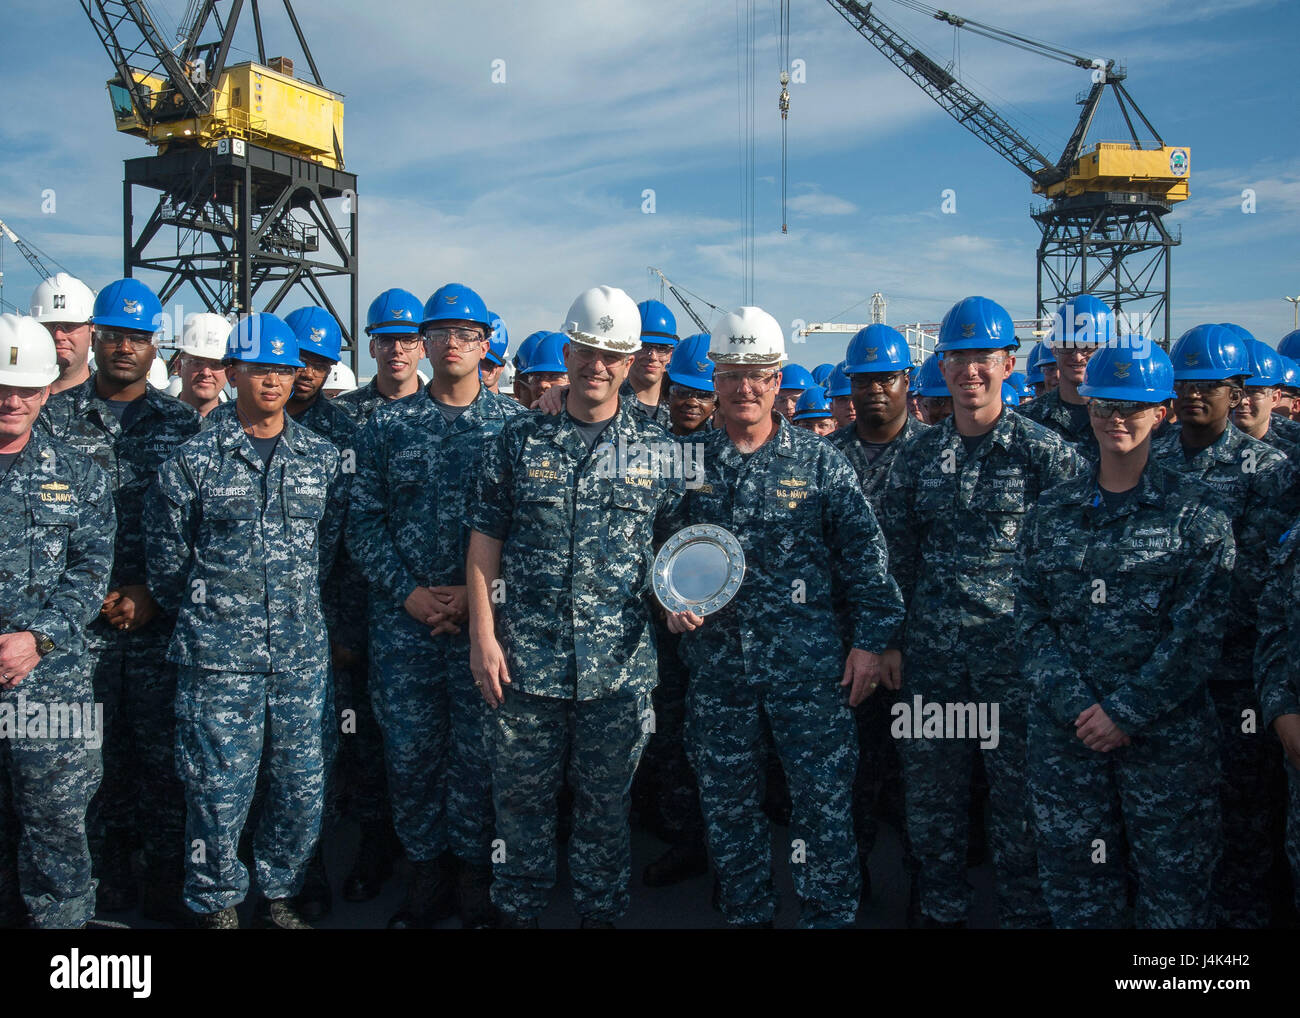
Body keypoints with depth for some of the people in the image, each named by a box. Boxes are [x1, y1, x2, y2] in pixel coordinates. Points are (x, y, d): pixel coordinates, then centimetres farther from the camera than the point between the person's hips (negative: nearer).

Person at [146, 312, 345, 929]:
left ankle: (278, 894, 29)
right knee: (219, 790, 3)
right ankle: (216, 906, 23)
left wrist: (300, 602, 12)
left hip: (302, 652, 3)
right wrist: (206, 609, 7)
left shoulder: (323, 457, 7)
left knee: (303, 787, 8)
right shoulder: (194, 460, -1)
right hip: (219, 654, -3)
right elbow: (167, 556, 4)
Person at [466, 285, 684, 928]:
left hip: (620, 661, 0)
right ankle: (517, 910, 30)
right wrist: (483, 635, -3)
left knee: (605, 801, 13)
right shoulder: (519, 440, 3)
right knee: (520, 796, 11)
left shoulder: (657, 448, 4)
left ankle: (601, 911, 30)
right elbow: (484, 540, 3)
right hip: (524, 656, 0)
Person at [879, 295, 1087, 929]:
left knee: (1018, 791, 5)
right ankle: (939, 907, 30)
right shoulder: (917, 455, 7)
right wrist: (892, 638, 7)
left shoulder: (1044, 450, -3)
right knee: (930, 791, 12)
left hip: (1015, 649, -3)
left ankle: (1025, 911, 23)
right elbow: (895, 553, 10)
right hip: (930, 651, 4)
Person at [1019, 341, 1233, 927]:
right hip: (1064, 732, 2)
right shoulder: (1051, 513, 8)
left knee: (1173, 886, 5)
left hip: (1167, 735, -2)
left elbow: (1197, 635, -7)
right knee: (1074, 883, 9)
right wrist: (1074, 703, -9)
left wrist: (1126, 712, -13)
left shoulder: (1195, 515, 0)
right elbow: (1031, 620, 4)